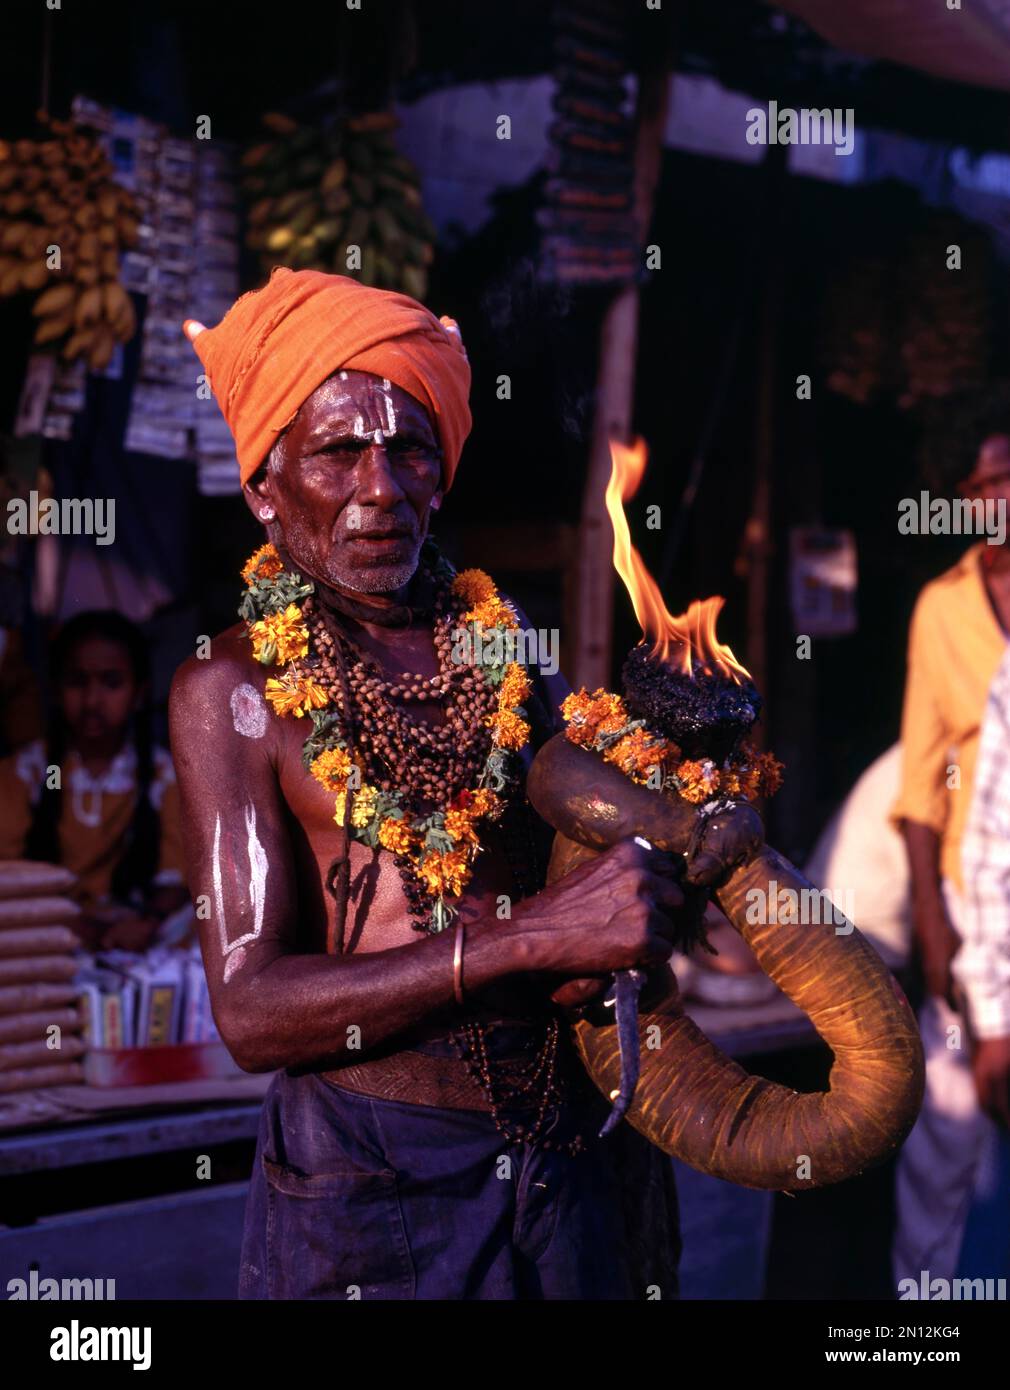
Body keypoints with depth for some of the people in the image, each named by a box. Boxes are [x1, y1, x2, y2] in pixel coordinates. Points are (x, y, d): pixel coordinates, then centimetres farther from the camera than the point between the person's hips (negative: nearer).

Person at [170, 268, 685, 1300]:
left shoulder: (501, 638, 4)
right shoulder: (235, 685, -7)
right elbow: (250, 1009, -15)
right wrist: (533, 940, -23)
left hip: (571, 1165, 4)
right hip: (368, 1178, -4)